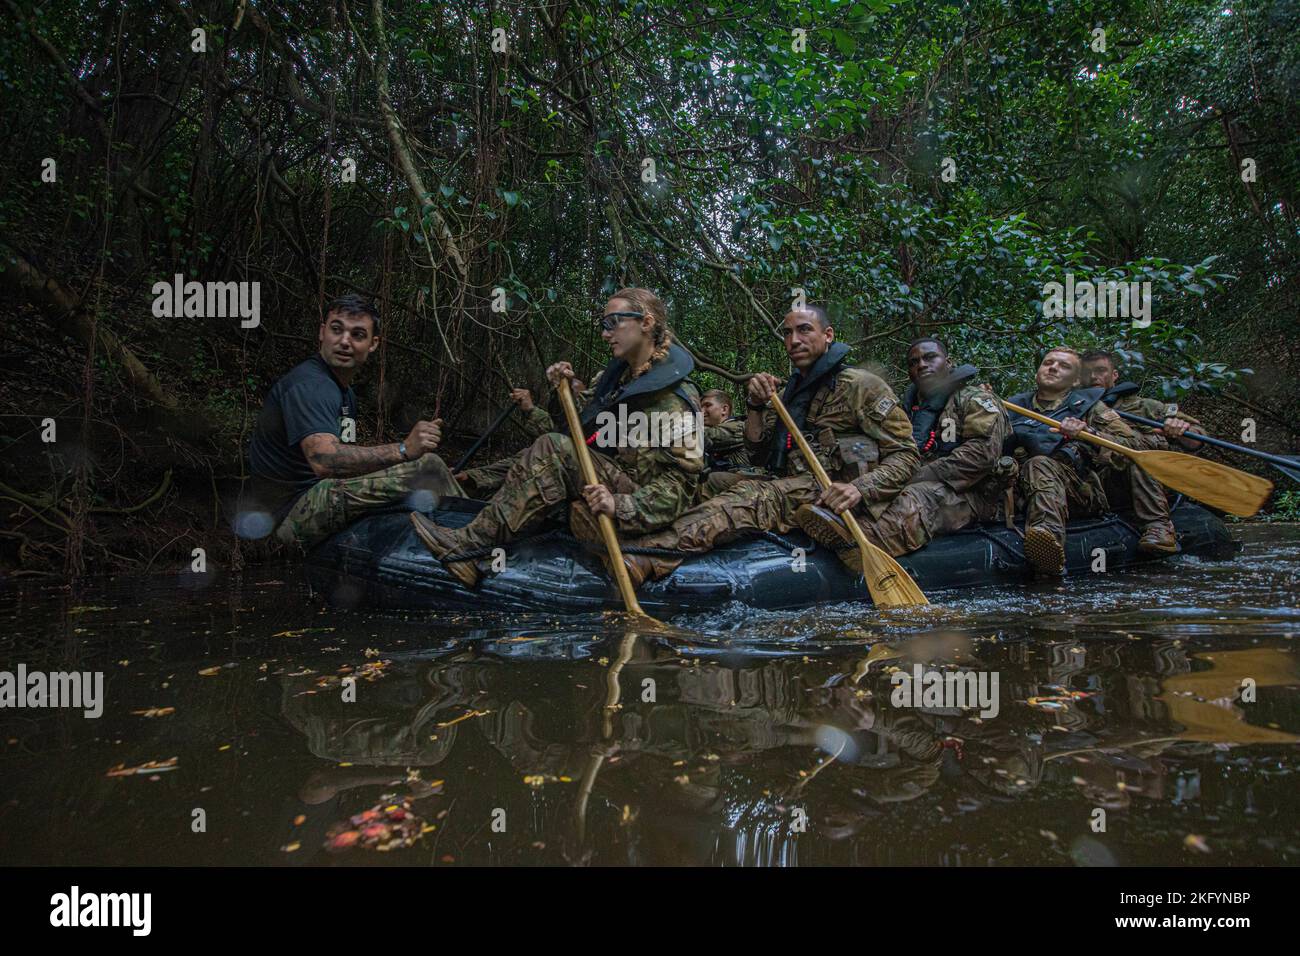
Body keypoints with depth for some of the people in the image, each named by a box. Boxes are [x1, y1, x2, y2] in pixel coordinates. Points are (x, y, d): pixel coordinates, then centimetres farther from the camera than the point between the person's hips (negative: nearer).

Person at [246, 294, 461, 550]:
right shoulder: (308, 385, -17)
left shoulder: (346, 392, 18)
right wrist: (404, 450, -40)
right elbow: (323, 460, -33)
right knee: (425, 466, -22)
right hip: (291, 513, -10)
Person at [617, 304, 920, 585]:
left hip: (835, 499, -9)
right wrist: (756, 405, 1)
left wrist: (859, 488, -22)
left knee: (754, 495, -33)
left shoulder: (861, 385, 2)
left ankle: (650, 557, -50)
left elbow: (905, 453, -4)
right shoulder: (788, 393, 22)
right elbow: (758, 456, 17)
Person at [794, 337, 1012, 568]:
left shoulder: (974, 398, 4)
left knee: (920, 496, -38)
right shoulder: (910, 406, 24)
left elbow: (982, 452, -12)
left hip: (969, 493, -7)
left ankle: (867, 538, -66)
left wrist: (923, 476, -18)